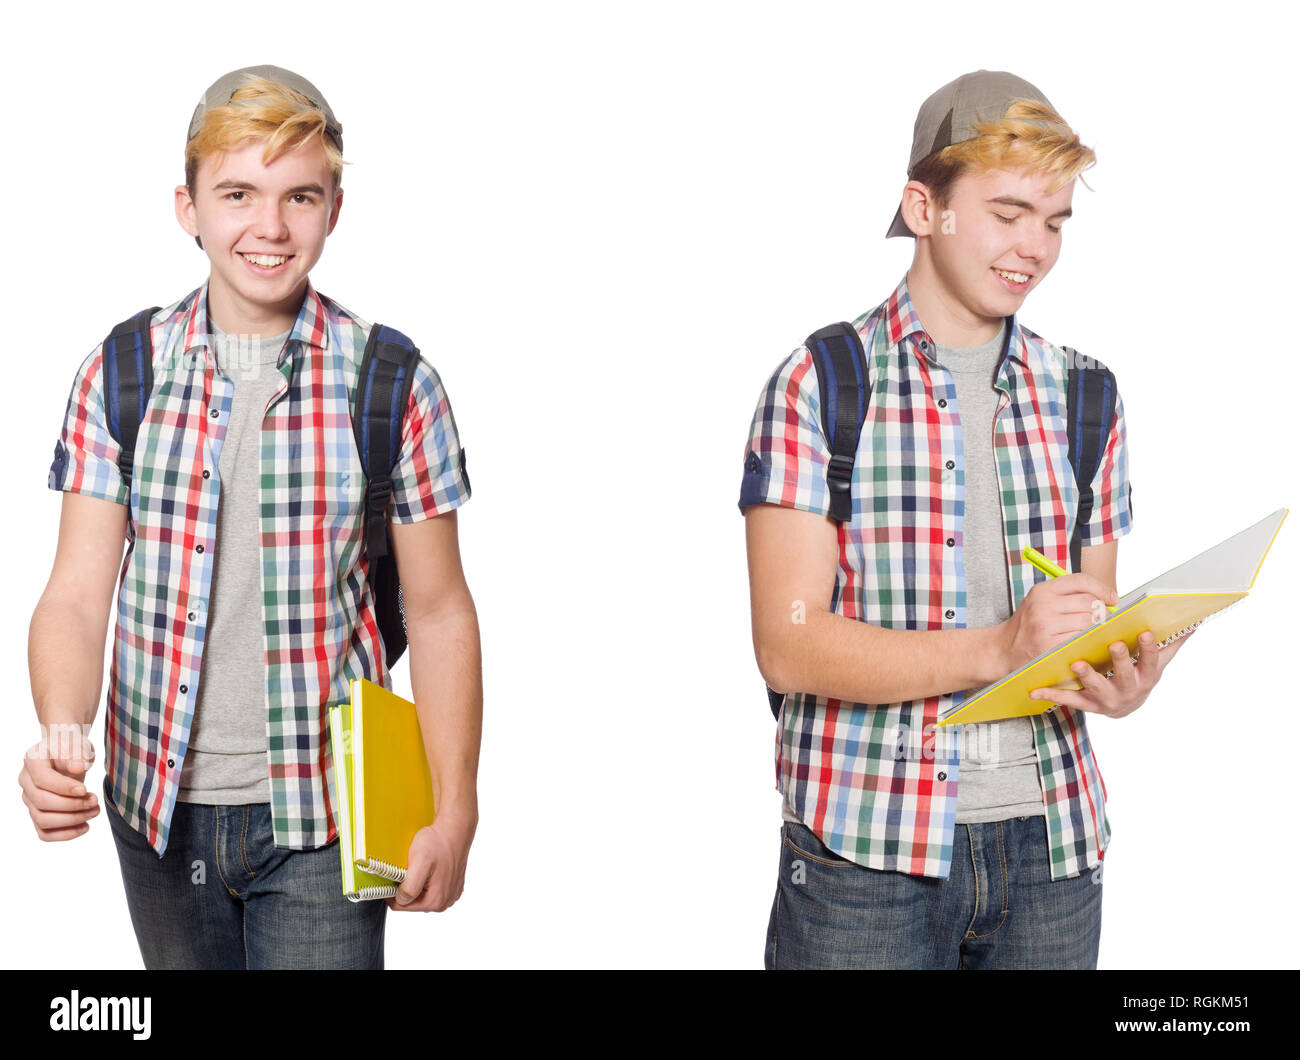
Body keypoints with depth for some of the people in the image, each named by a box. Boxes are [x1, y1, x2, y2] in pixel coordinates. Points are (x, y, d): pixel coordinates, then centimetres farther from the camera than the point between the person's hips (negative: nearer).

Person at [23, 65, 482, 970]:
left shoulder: (395, 384, -6)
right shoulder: (120, 376, -2)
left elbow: (438, 613, -2)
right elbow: (76, 596, -2)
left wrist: (454, 818, -3)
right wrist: (62, 733, -21)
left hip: (322, 816, -2)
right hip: (159, 808, 2)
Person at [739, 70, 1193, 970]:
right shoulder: (818, 388, -4)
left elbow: (1095, 619, 13)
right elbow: (790, 646, -12)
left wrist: (1120, 681, -10)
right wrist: (996, 650, -23)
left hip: (1053, 843, 4)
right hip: (867, 850, -4)